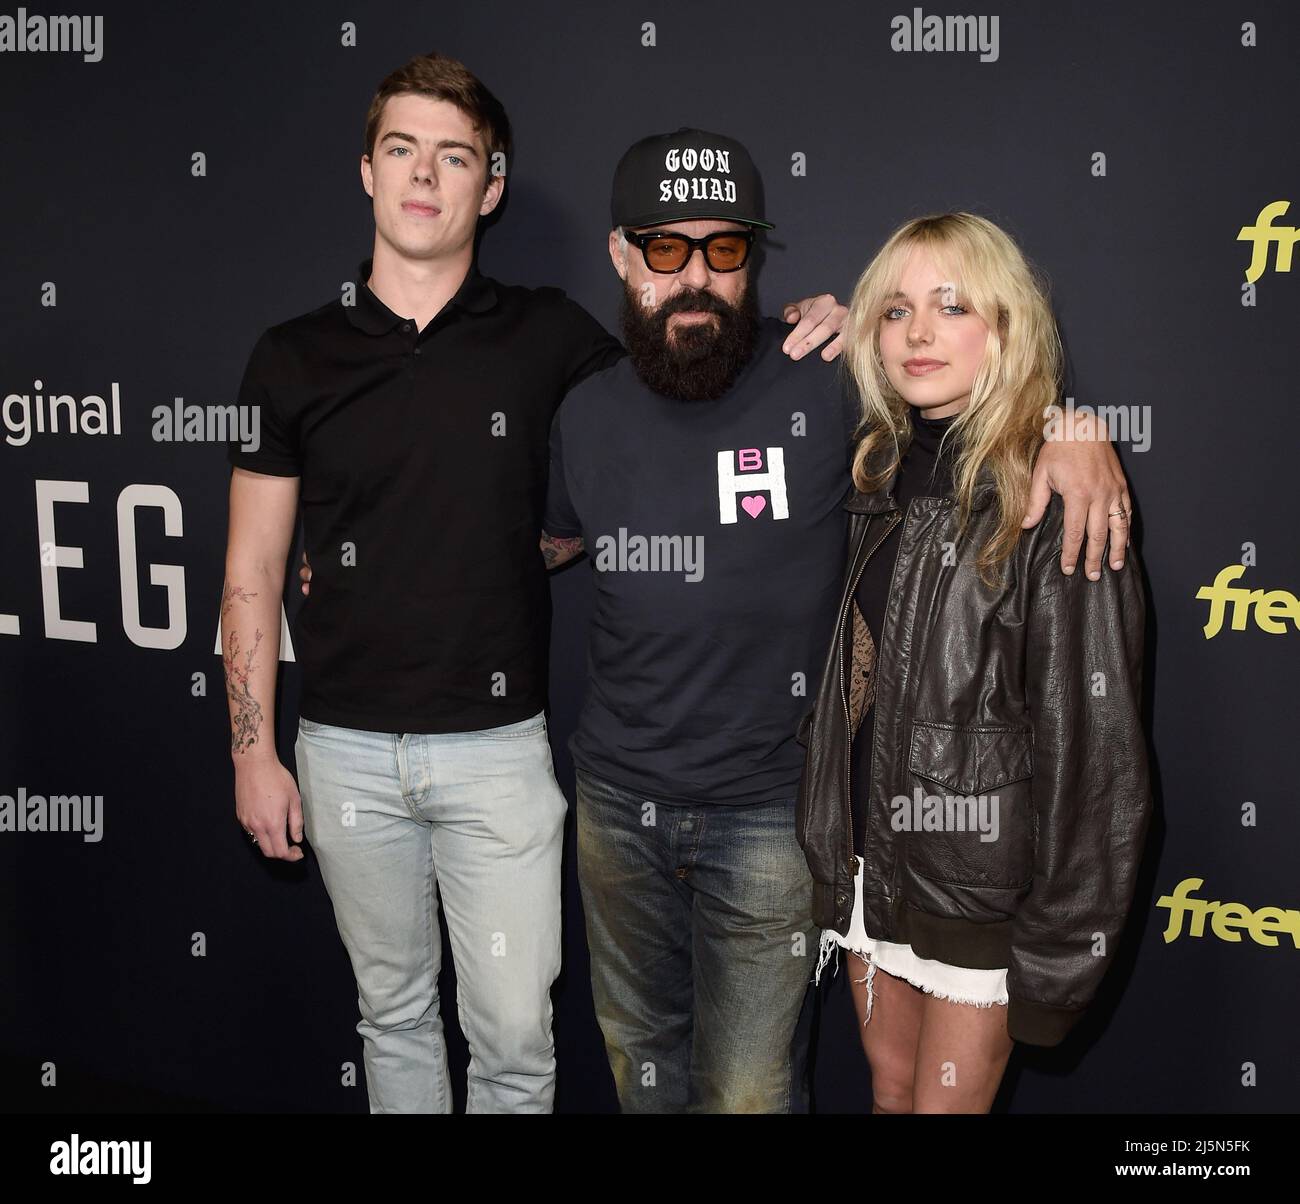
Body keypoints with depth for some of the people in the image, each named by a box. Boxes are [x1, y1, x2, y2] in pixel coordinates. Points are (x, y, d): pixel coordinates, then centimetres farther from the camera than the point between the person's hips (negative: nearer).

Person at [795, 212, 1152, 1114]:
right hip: (871, 859, 6)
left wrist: (1061, 953, -15)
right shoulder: (883, 473, 5)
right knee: (891, 1091, 21)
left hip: (980, 879, -6)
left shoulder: (1055, 501, -17)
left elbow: (1095, 743, -17)